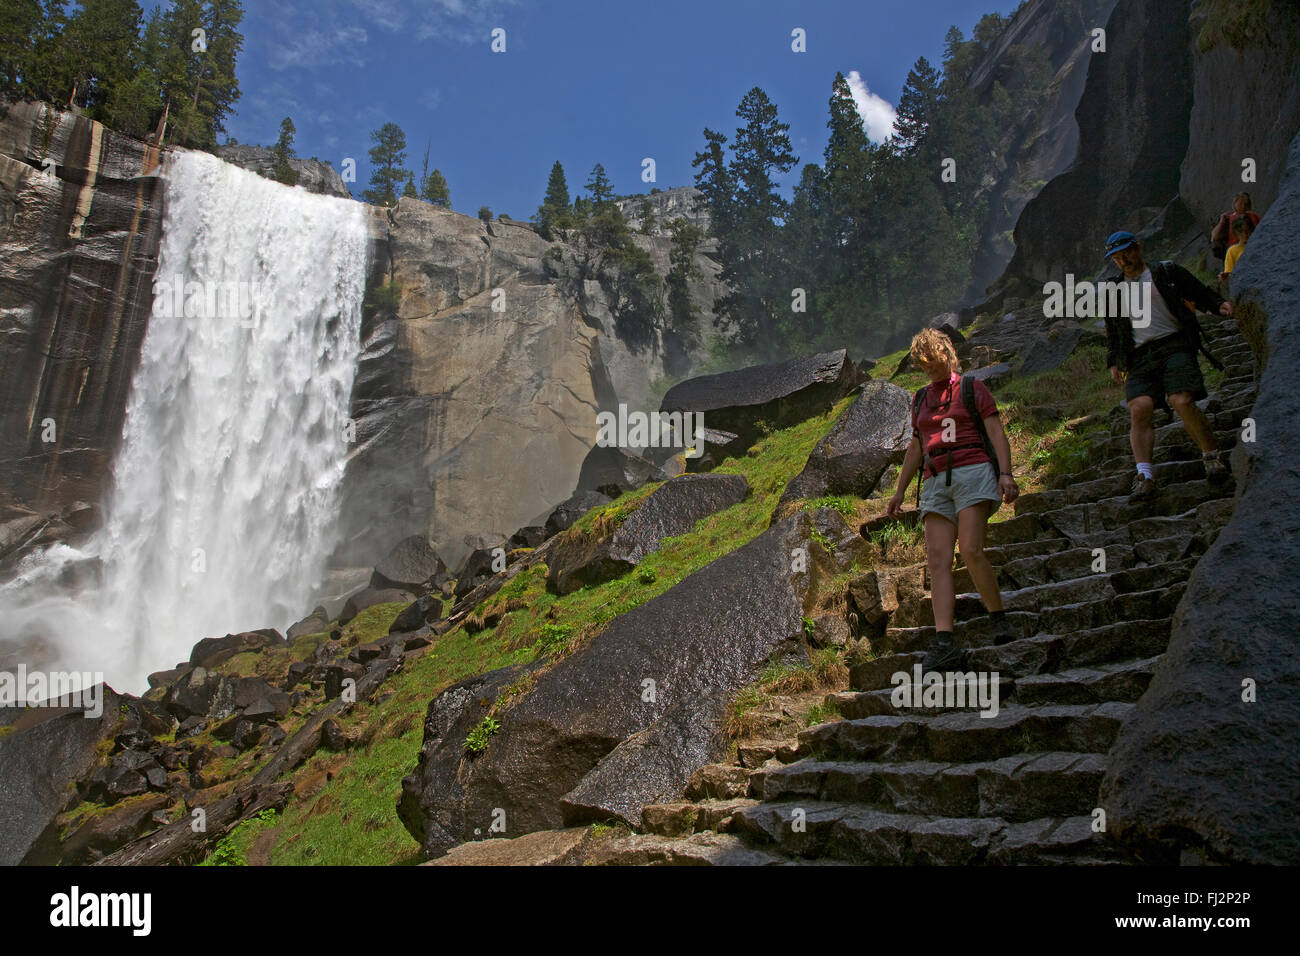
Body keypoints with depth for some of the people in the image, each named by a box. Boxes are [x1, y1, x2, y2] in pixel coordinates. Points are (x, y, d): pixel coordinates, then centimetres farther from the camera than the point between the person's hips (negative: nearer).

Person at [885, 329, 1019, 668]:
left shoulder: (972, 388, 8)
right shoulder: (921, 399, 23)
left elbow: (996, 431, -1)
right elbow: (916, 448, 26)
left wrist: (1005, 473, -15)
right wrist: (899, 492, 21)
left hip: (972, 472, -5)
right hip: (936, 484, 5)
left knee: (970, 550, -21)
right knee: (937, 560, -11)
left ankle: (999, 618, 0)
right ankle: (944, 643, -19)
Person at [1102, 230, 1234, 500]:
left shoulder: (1167, 273, 13)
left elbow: (1201, 295, 13)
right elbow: (1112, 333, 27)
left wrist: (1219, 305, -7)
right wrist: (1113, 362, 18)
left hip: (1174, 344, -2)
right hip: (1139, 355, 3)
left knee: (1183, 403, -21)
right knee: (1139, 408, -20)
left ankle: (1212, 456, 0)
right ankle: (1144, 475, -26)